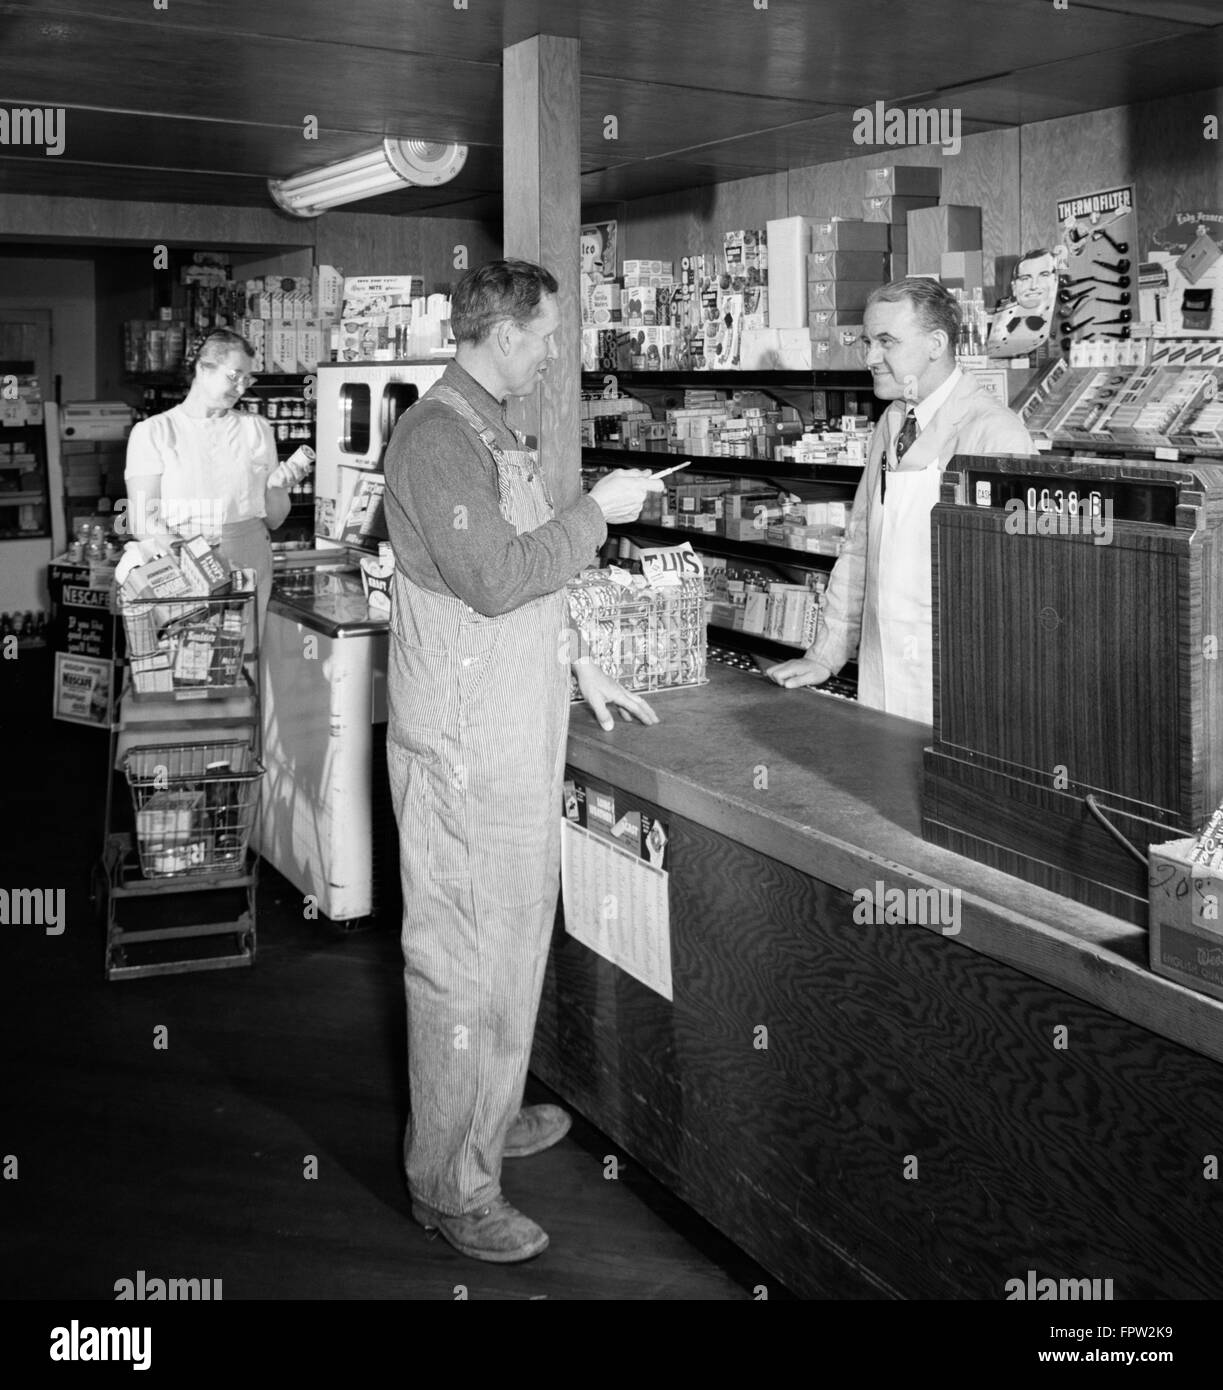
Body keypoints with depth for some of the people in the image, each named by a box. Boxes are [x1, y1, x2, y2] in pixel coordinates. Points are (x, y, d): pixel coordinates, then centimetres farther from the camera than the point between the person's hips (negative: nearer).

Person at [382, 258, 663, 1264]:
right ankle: (452, 1186, 9)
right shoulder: (437, 434, -16)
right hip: (467, 746, -10)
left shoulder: (493, 429, 17)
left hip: (518, 734, 10)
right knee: (465, 958, -3)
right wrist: (597, 512, -15)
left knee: (514, 933, 19)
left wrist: (580, 665, 20)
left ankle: (489, 1116, 36)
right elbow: (495, 577, -25)